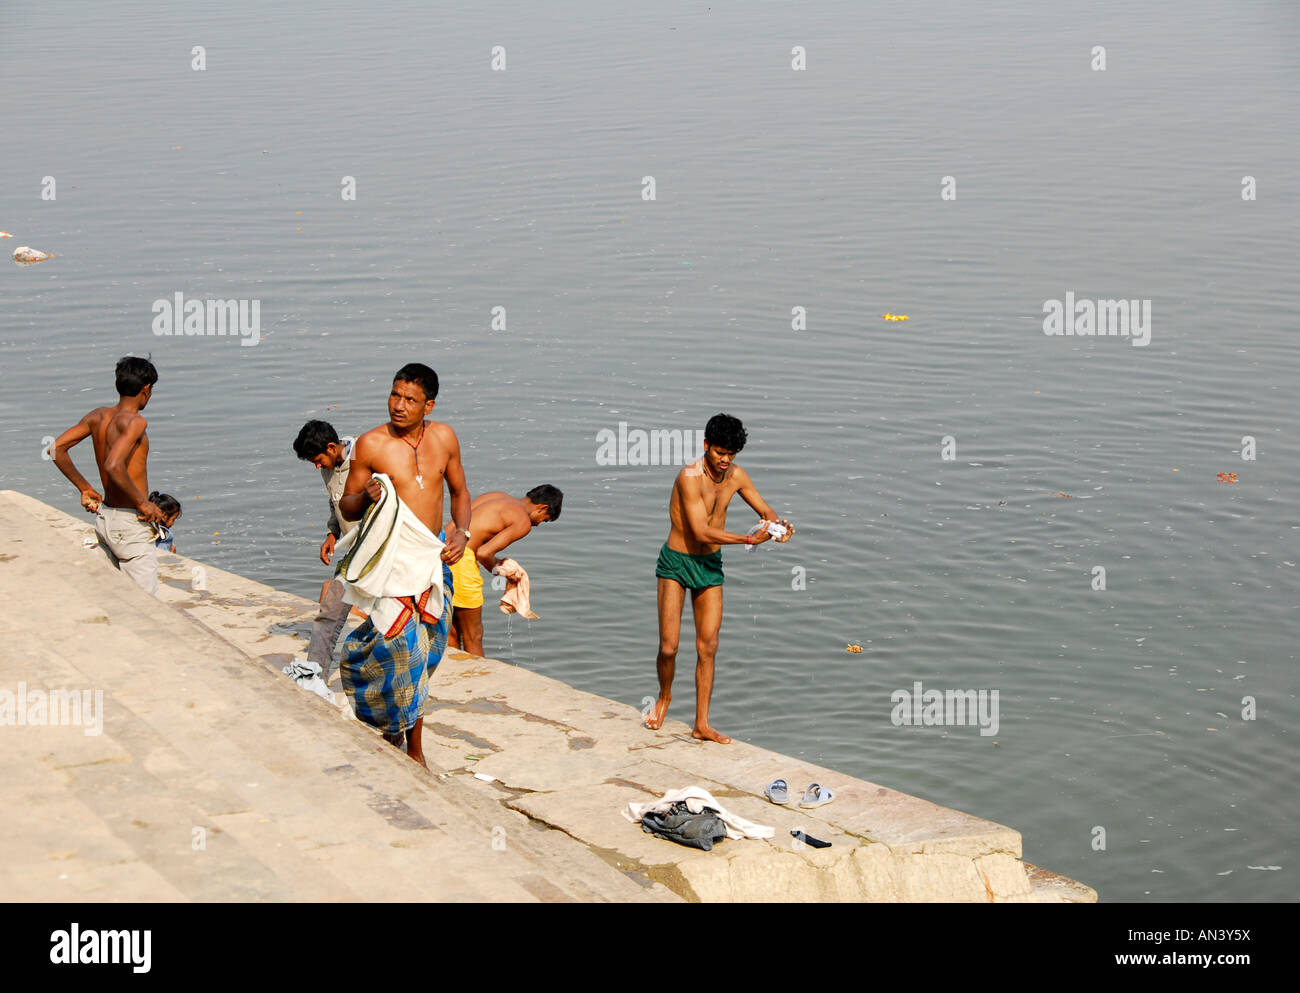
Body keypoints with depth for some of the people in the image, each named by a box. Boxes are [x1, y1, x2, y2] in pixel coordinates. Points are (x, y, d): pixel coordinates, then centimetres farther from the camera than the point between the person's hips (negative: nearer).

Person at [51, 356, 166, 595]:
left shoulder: (98, 416, 5)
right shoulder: (134, 422, -18)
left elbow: (56, 448, 8)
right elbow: (114, 466, -31)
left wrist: (84, 488, 14)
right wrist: (143, 503, -20)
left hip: (104, 519, 9)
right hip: (130, 524, -9)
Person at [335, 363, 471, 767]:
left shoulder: (443, 437, 4)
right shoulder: (371, 444, -7)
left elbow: (459, 491, 18)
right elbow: (346, 506, 1)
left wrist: (461, 532, 1)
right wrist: (365, 498, -21)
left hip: (433, 557, 4)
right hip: (391, 557, -4)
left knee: (425, 646, 7)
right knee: (402, 641, -13)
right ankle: (412, 745, 3)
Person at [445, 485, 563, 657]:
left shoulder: (496, 495, 21)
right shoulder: (523, 522, -4)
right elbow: (483, 553, -15)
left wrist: (494, 562, 16)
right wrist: (495, 567, 7)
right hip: (459, 558, -8)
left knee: (451, 634, 19)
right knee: (473, 637, 7)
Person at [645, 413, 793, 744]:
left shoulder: (736, 475, -1)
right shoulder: (690, 477, -22)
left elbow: (765, 509, 10)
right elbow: (702, 531, -27)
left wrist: (778, 525, -13)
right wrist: (750, 539, -30)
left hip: (710, 567, 5)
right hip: (676, 565, -5)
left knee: (708, 648, 2)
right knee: (668, 646, -6)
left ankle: (701, 725, 9)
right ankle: (664, 696, 25)